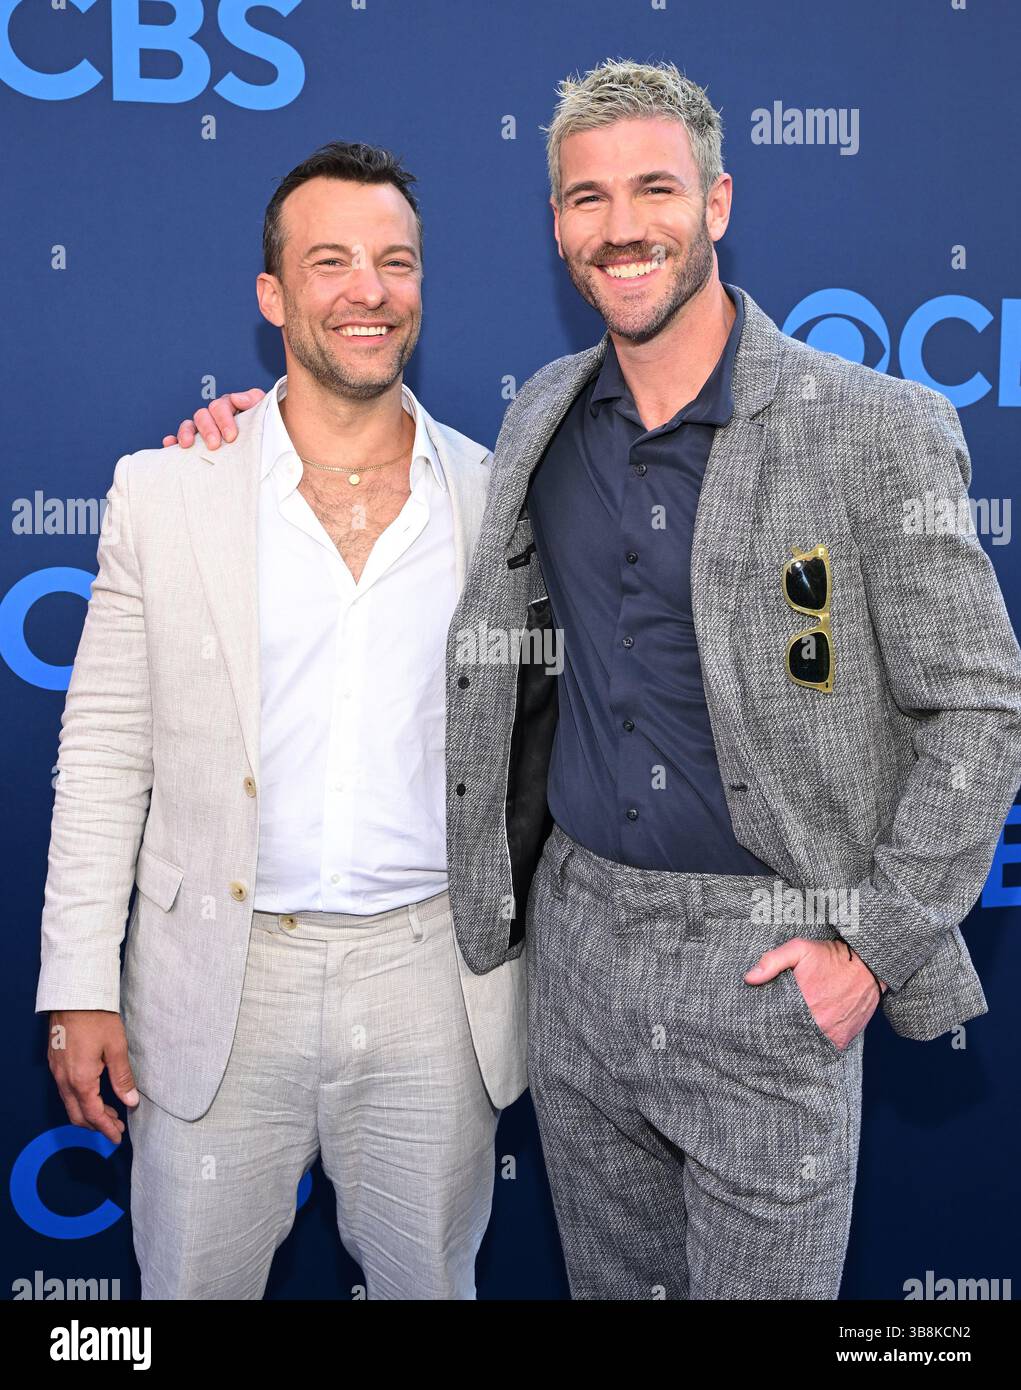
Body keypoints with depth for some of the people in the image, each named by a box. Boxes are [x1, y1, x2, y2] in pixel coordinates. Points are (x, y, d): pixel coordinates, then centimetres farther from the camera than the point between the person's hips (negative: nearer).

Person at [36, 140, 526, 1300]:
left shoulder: (500, 497, 1)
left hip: (433, 979, 1)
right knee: (192, 1282, 14)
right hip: (221, 979, -1)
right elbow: (104, 751, 0)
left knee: (429, 1278, 18)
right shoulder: (165, 489, -3)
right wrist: (79, 987, -3)